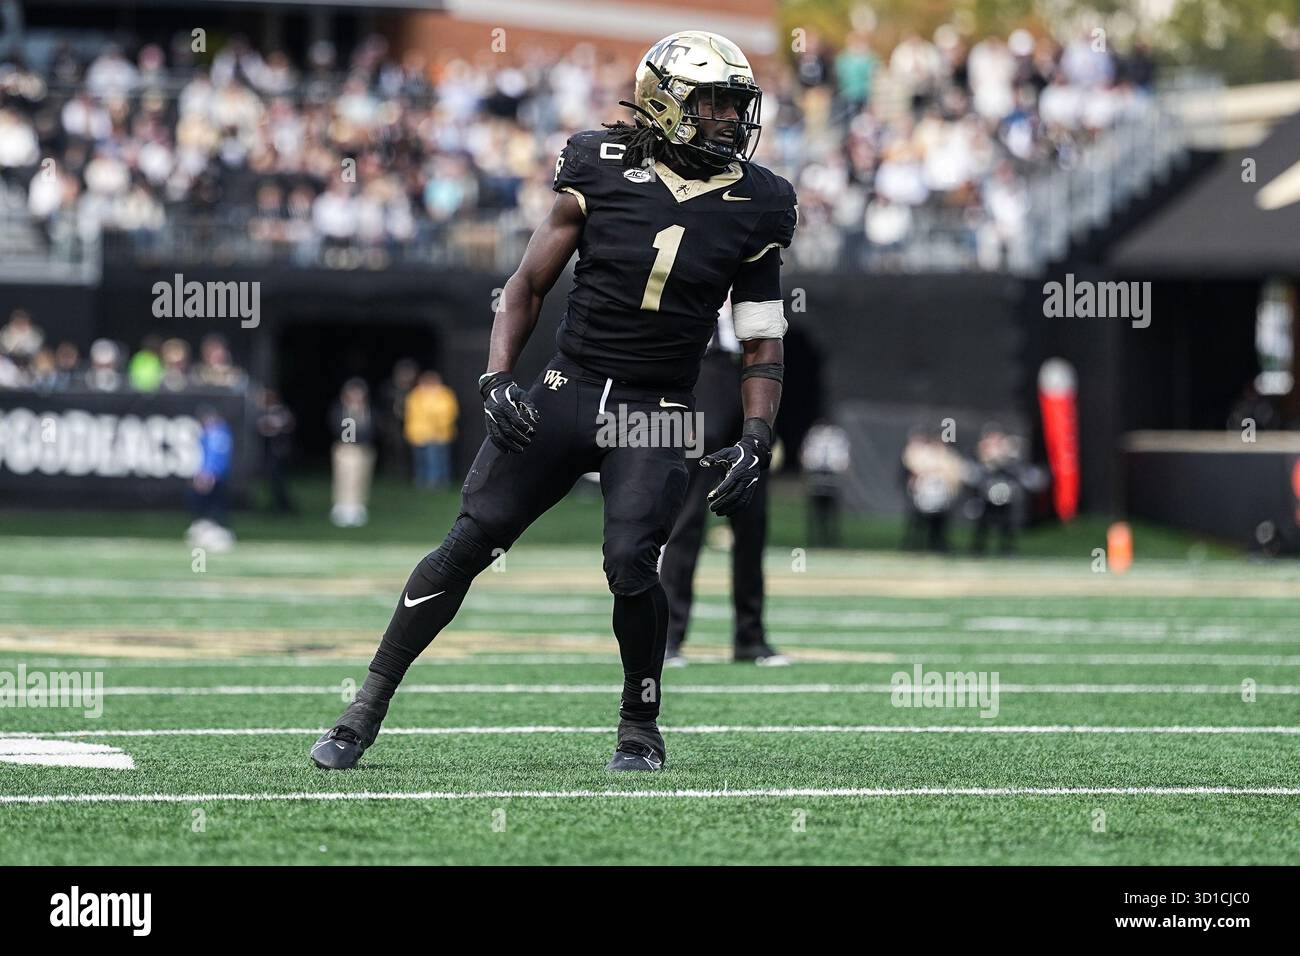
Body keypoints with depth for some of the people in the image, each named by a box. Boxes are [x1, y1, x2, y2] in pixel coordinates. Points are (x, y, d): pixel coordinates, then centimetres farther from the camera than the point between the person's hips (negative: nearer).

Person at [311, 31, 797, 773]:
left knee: (632, 562, -20)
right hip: (566, 391, 0)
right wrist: (497, 379, -8)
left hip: (656, 414, 0)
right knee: (468, 544, -2)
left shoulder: (752, 206, 0)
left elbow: (763, 345, 6)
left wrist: (758, 441, -6)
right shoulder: (604, 171, -3)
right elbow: (530, 285, 5)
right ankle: (366, 713, 7)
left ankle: (641, 730, 3)